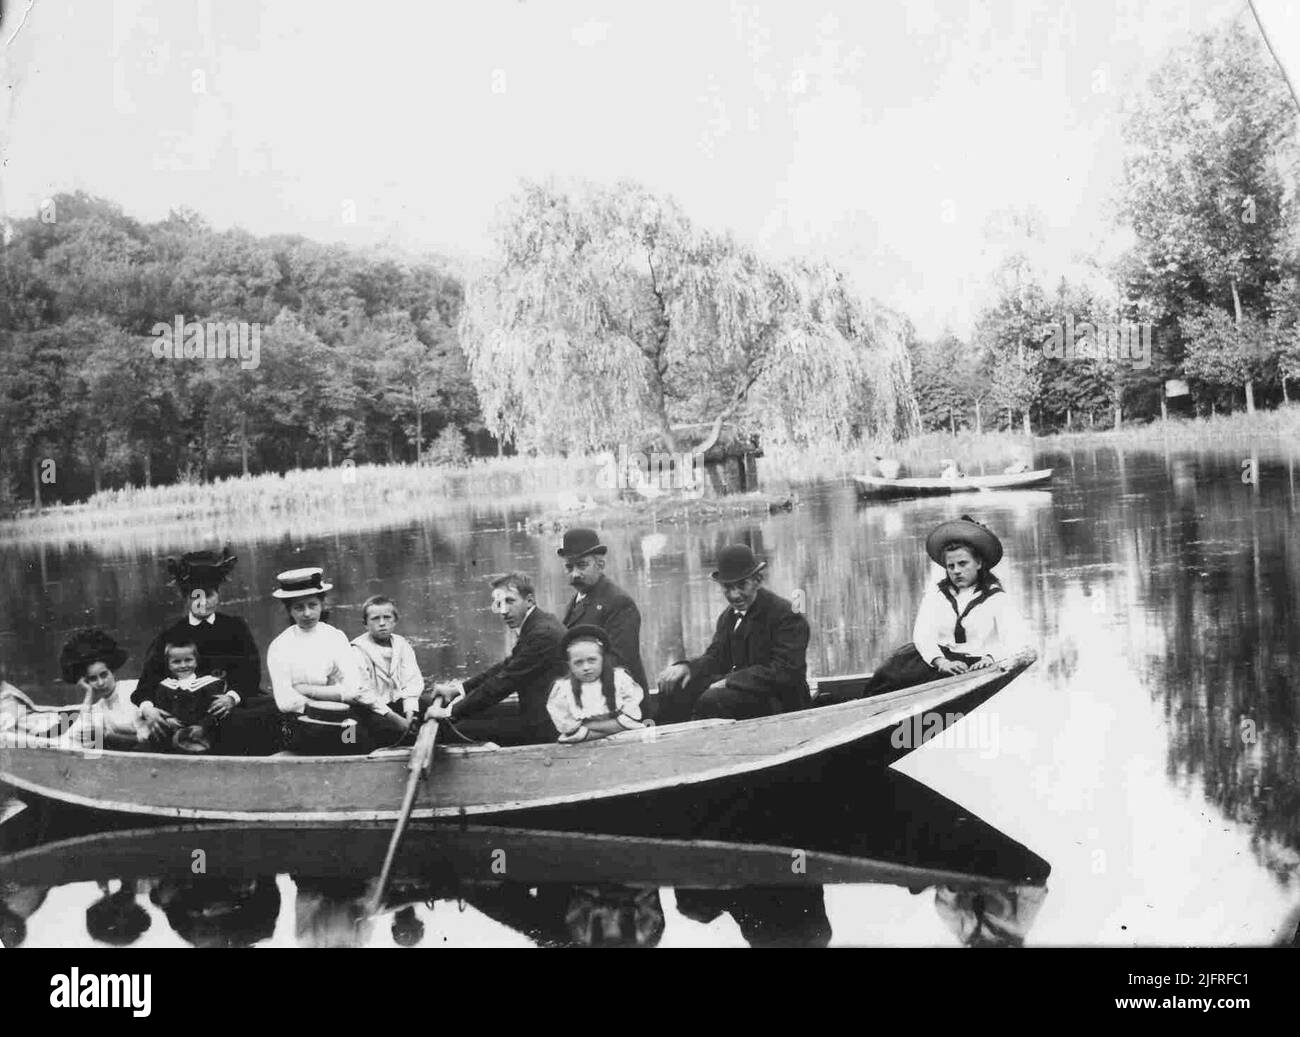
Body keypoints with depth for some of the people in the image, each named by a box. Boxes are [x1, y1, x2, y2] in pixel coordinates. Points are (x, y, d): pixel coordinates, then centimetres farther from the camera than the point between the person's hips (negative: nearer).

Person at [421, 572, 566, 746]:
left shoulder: (543, 633, -21)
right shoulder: (536, 626, 10)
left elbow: (505, 682, -20)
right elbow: (505, 666, 16)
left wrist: (450, 711, -14)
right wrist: (458, 689, 8)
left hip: (540, 726, -10)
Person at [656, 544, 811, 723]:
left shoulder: (787, 615, -13)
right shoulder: (728, 616, 15)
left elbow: (784, 672, -21)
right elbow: (715, 658, 12)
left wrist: (729, 681, -25)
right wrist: (686, 666, -12)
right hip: (738, 690, 8)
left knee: (711, 700, -31)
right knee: (672, 687, -7)